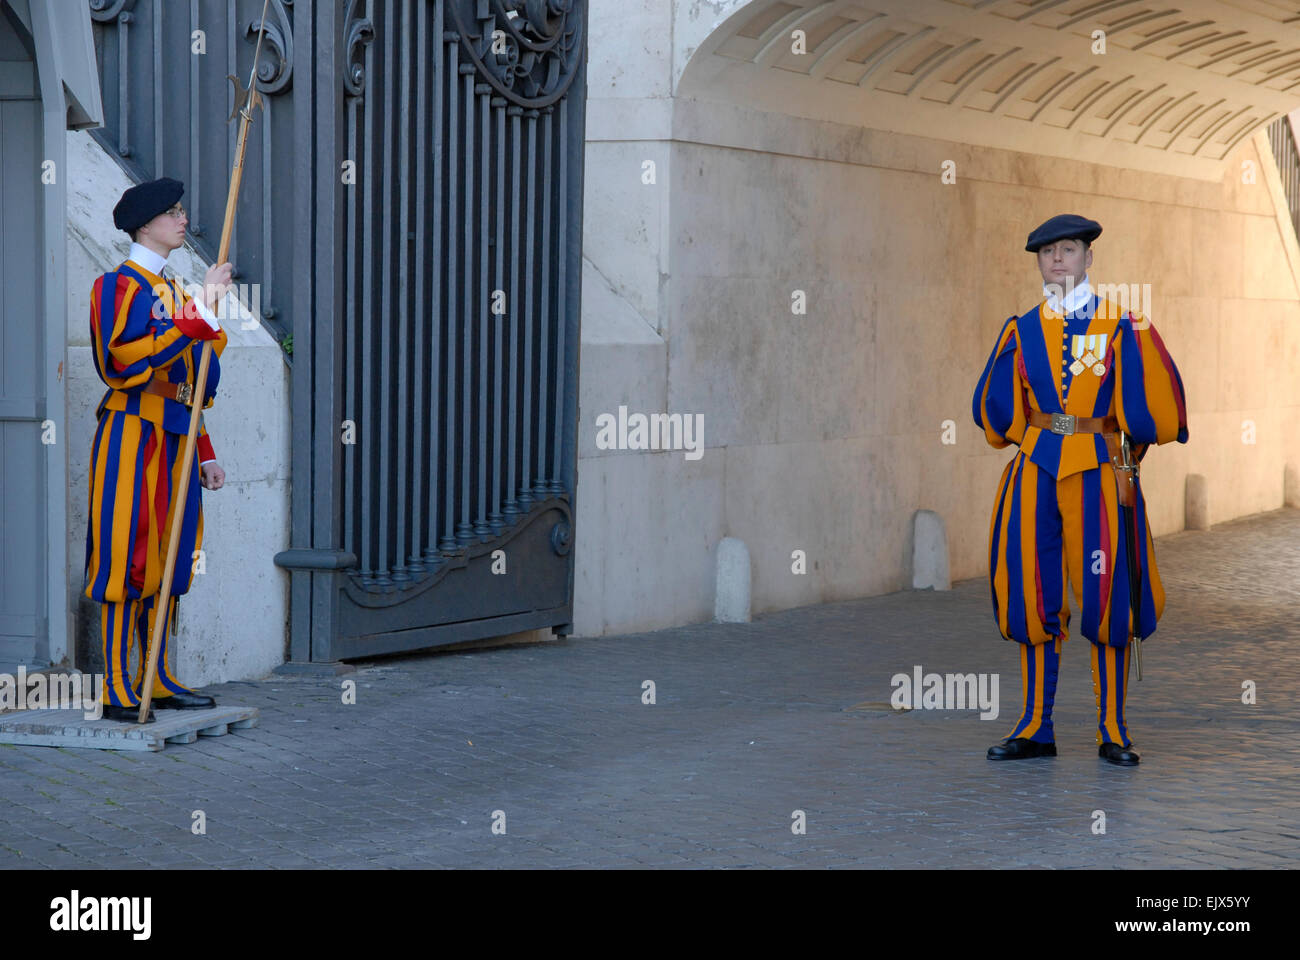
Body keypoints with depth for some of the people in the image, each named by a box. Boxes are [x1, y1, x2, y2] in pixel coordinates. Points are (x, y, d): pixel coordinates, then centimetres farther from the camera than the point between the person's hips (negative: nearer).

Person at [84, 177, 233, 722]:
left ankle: (158, 681, 14)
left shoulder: (172, 290, 20)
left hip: (174, 438, 8)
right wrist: (199, 316, -21)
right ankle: (117, 690, -7)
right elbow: (128, 358, -21)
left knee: (169, 556, 8)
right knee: (127, 557, -9)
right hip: (134, 433, -8)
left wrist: (205, 453, 19)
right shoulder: (120, 284, -5)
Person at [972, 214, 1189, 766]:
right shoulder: (1021, 331, 9)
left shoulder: (1119, 329, 1)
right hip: (1035, 473, 3)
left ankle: (1112, 731, 8)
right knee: (1032, 597, 4)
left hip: (1099, 472, -3)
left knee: (1105, 596, -2)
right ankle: (1036, 728, 13)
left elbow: (1142, 411, 0)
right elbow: (995, 414, 7)